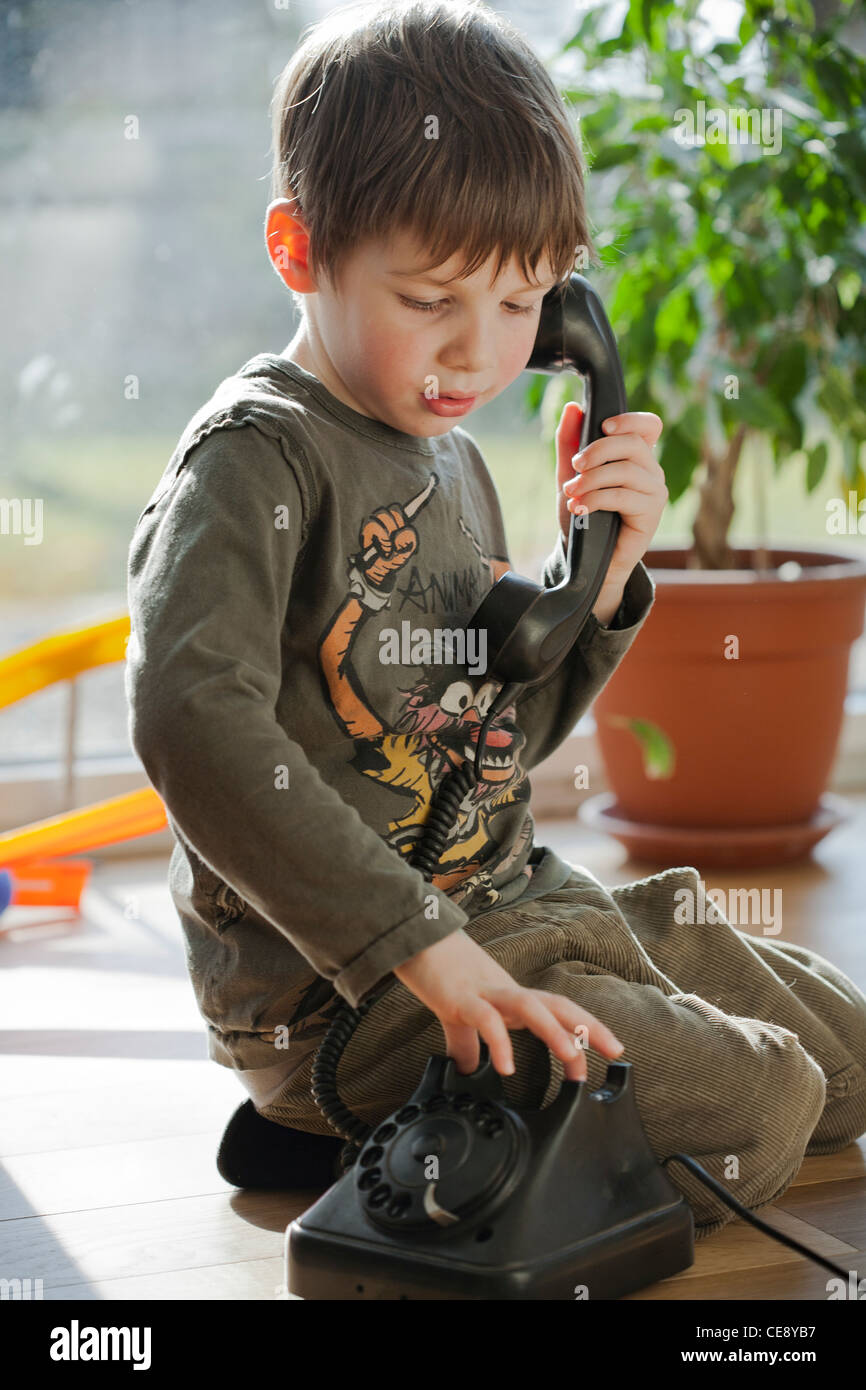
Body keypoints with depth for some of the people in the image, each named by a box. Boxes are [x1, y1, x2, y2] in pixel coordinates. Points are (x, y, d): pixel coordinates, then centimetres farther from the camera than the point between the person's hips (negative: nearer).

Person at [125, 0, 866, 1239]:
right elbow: (192, 719, -31)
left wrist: (599, 568, -1)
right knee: (754, 1111, -17)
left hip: (519, 911, 9)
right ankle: (350, 1135, -5)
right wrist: (423, 948, -33)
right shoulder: (257, 457, -15)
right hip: (335, 981, -9)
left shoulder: (449, 457, 12)